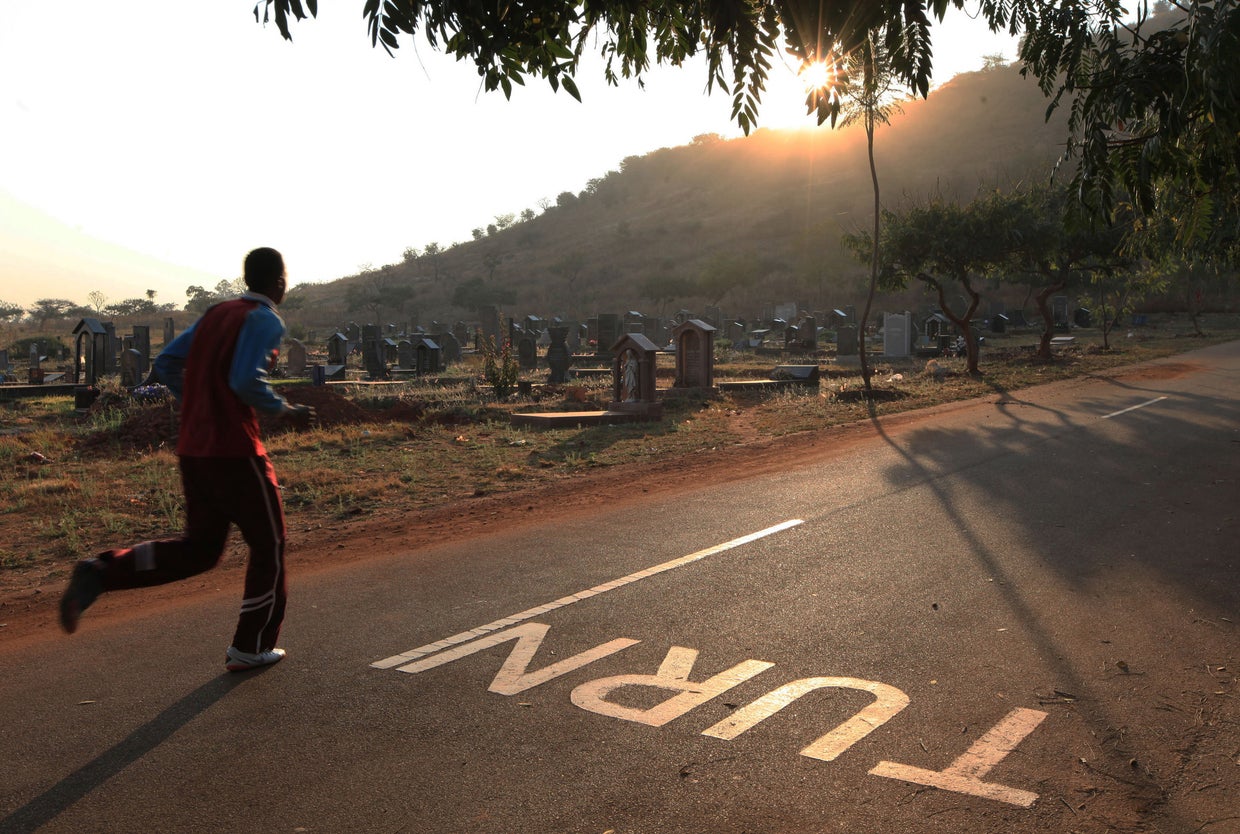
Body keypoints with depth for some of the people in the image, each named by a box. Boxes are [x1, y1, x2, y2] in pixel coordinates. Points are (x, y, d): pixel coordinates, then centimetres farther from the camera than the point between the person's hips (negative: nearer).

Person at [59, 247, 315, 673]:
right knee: (268, 546, 9)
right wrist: (286, 411, -8)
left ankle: (99, 573, -2)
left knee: (198, 548, 17)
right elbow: (246, 381, -23)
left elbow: (165, 363, 15)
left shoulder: (215, 314, 15)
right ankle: (251, 648, 16)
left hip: (192, 450, 8)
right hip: (235, 451, -8)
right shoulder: (266, 320, -9)